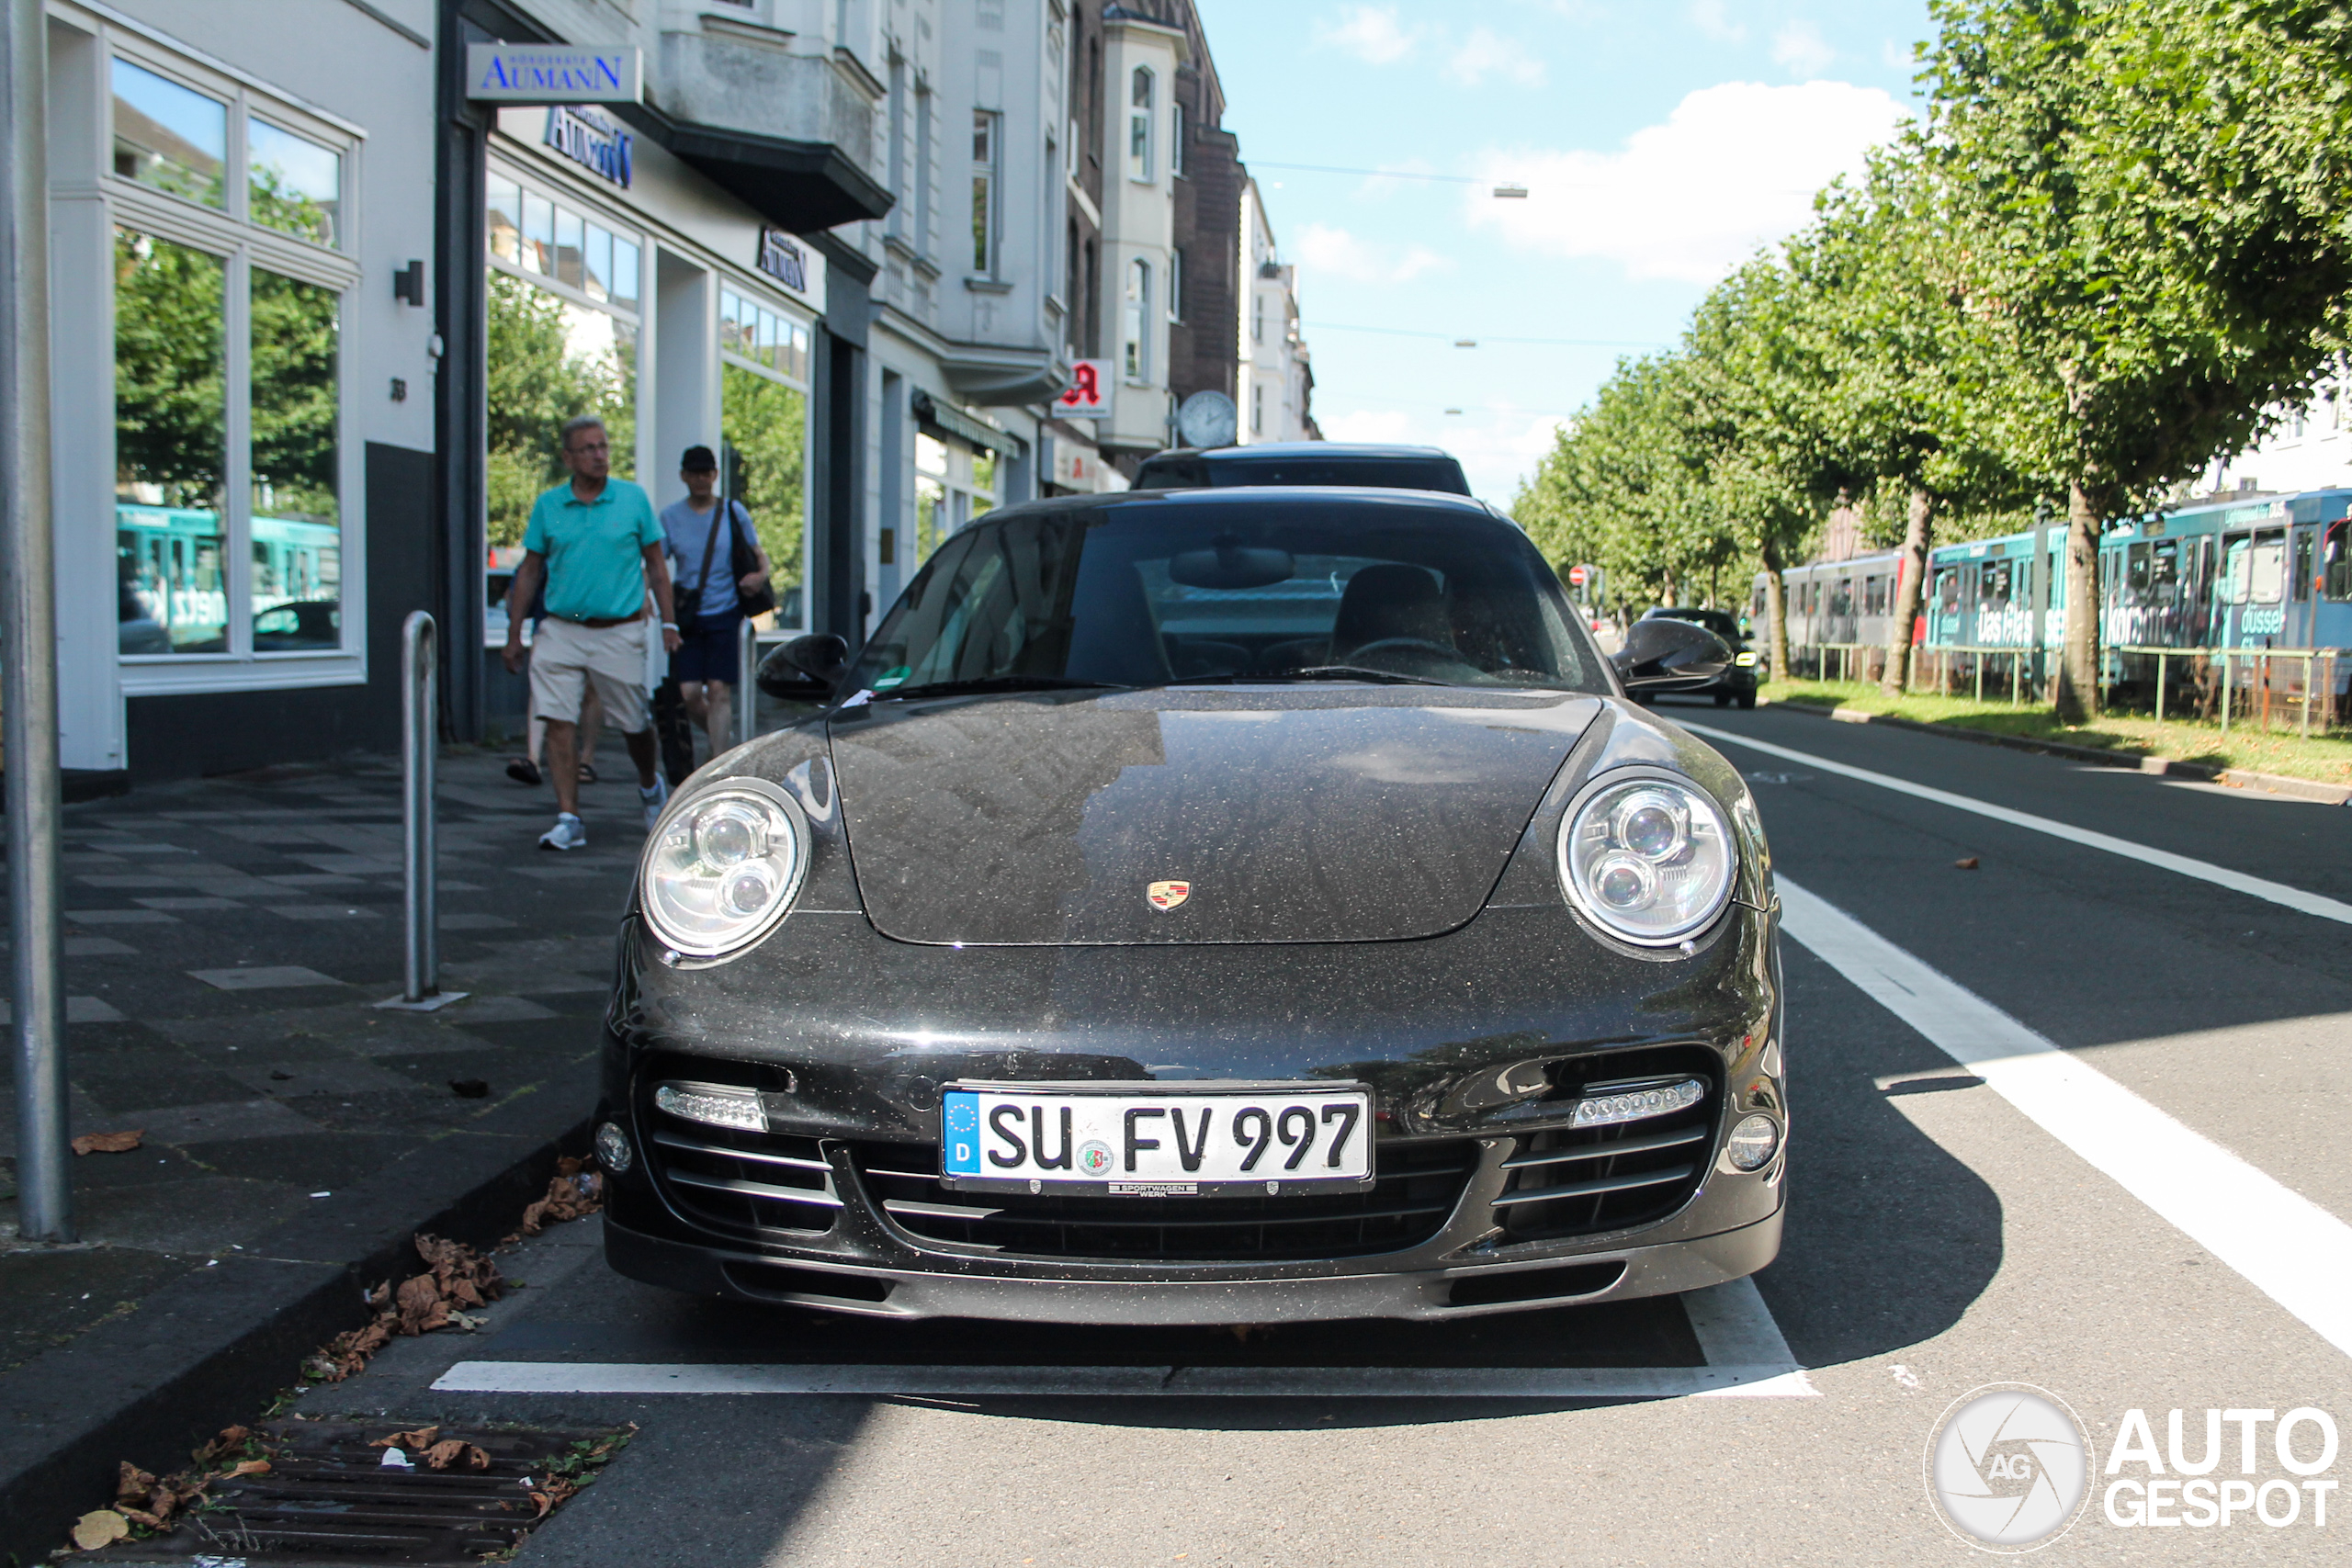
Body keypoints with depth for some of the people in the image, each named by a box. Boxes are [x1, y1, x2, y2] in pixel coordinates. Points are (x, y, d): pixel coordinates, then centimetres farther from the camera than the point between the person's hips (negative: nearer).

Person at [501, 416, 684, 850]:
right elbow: (530, 571, 9)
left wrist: (668, 622, 1)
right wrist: (514, 635, 7)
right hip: (561, 631, 1)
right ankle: (569, 818, -2)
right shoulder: (547, 505, 4)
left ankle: (650, 785, 38)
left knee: (633, 724, 9)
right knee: (559, 722, -7)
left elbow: (655, 563, 7)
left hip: (619, 632, -1)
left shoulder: (634, 499, 1)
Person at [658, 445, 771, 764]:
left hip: (725, 612, -2)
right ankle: (721, 737, 25)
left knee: (719, 690, -9)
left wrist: (760, 574, -13)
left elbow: (758, 553, 10)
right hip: (687, 616, 2)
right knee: (689, 693, -3)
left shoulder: (733, 511, 4)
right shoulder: (670, 517, 7)